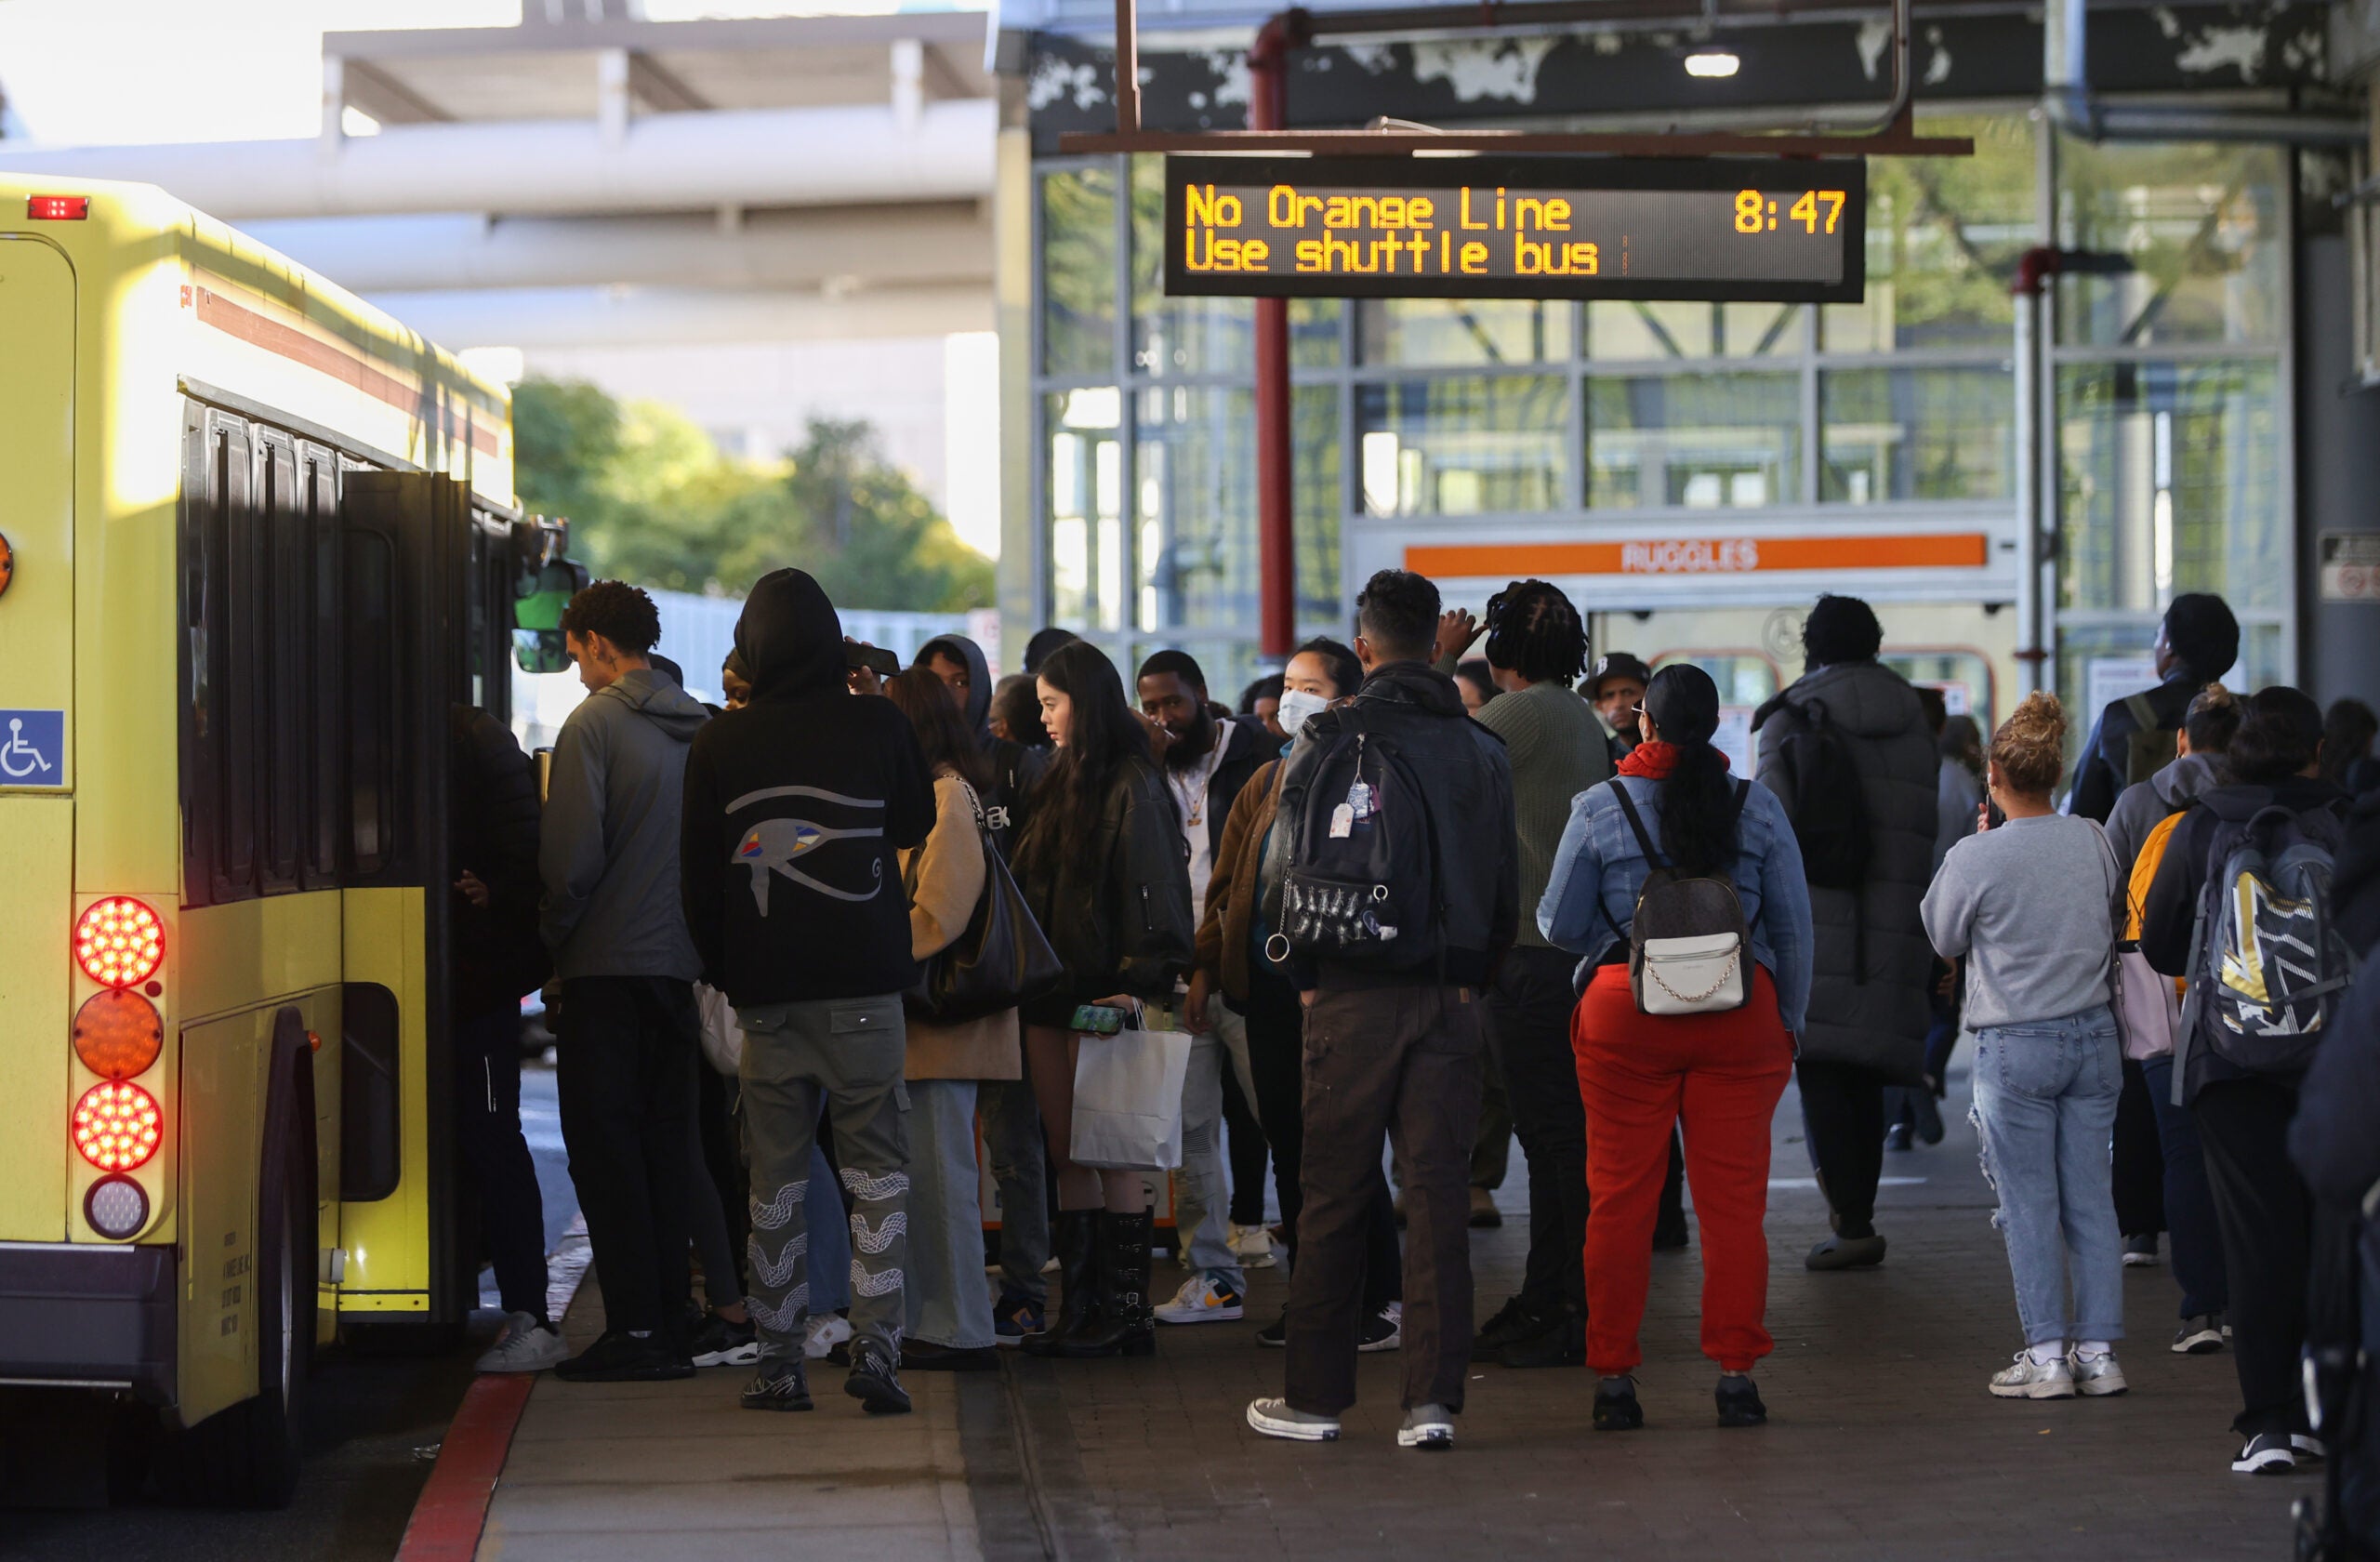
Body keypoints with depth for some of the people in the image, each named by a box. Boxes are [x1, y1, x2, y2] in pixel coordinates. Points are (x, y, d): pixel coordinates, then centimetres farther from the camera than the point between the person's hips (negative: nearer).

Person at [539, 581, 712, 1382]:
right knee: (663, 1143, 10)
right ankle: (672, 1328, 11)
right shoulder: (697, 728, 10)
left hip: (608, 964, -6)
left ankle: (635, 1326, -6)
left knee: (604, 1145, -2)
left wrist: (554, 930, -1)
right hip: (681, 962, 6)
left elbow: (573, 852, -15)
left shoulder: (596, 723, -9)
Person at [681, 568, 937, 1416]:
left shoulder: (719, 743, -1)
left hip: (766, 992, 1)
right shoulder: (876, 724, -4)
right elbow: (915, 822, 13)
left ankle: (779, 1363, 9)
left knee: (775, 1180, 7)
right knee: (877, 1168, 4)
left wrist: (724, 970, 16)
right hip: (863, 986, -1)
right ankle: (876, 1346, -7)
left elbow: (698, 870, 5)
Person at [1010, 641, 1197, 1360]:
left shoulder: (1132, 788, -9)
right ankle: (1080, 1308, 11)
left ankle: (1126, 1312, 1)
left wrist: (1139, 982, -22)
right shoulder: (1062, 784, 17)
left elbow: (1154, 890, -14)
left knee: (1112, 1156, -4)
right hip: (1052, 994, 8)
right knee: (1068, 1156, 8)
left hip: (1103, 996, -8)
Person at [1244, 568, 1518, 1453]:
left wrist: (1305, 978, 5)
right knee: (1439, 1192, 3)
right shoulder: (1482, 750, 7)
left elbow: (1287, 872, -7)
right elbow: (1507, 889, 9)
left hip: (1355, 998, -3)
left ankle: (1314, 1396, 10)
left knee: (1335, 1198, 4)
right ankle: (1433, 1399, -1)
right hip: (1452, 998, 3)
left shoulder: (1331, 741, -5)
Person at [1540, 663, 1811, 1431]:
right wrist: (1788, 1021, 15)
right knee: (1734, 1197, 4)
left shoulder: (1600, 808, -2)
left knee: (1620, 1197, 5)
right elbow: (1793, 927, 6)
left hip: (1625, 1016, -1)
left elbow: (1560, 925, 3)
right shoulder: (1758, 807, 2)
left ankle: (1613, 1376, 7)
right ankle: (1735, 1372, 3)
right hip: (1740, 1015, 1)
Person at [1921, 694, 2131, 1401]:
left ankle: (2046, 1356, 4)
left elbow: (1943, 937, 3)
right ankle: (2098, 1353, 10)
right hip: (2094, 1036, 4)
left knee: (2030, 1208, 3)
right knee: (2090, 1201, 8)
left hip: (2014, 1046, -4)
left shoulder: (1975, 858, -14)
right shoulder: (2093, 841, -1)